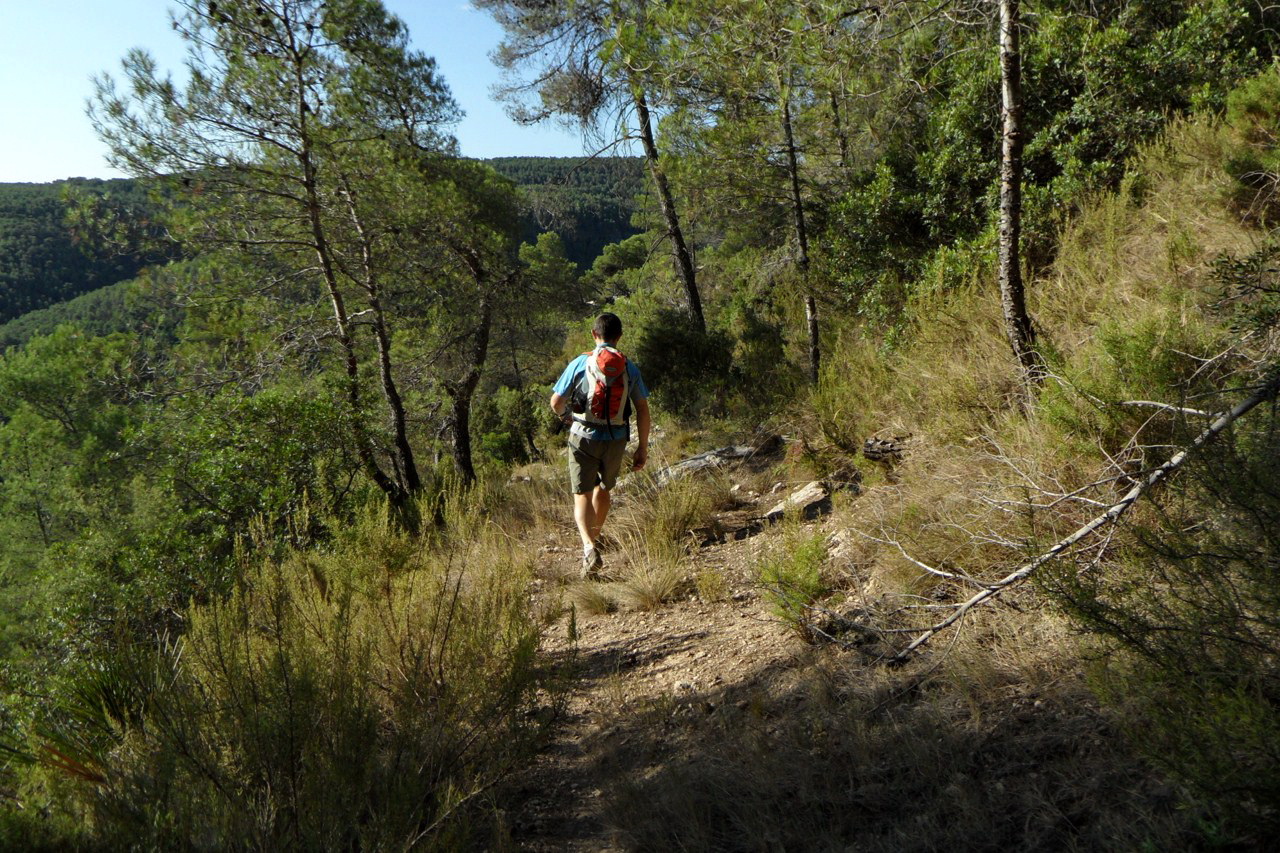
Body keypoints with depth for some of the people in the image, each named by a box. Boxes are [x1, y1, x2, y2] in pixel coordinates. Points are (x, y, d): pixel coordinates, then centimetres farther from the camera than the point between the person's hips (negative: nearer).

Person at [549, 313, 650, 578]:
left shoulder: (580, 363, -3)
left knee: (582, 494, 1)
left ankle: (589, 546, -21)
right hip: (616, 440, 3)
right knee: (603, 489, 24)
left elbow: (556, 402, -2)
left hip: (583, 437, -2)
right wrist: (642, 448, 6)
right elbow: (643, 410, 0)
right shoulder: (629, 367, 2)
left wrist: (566, 417, 21)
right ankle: (594, 541, 36)